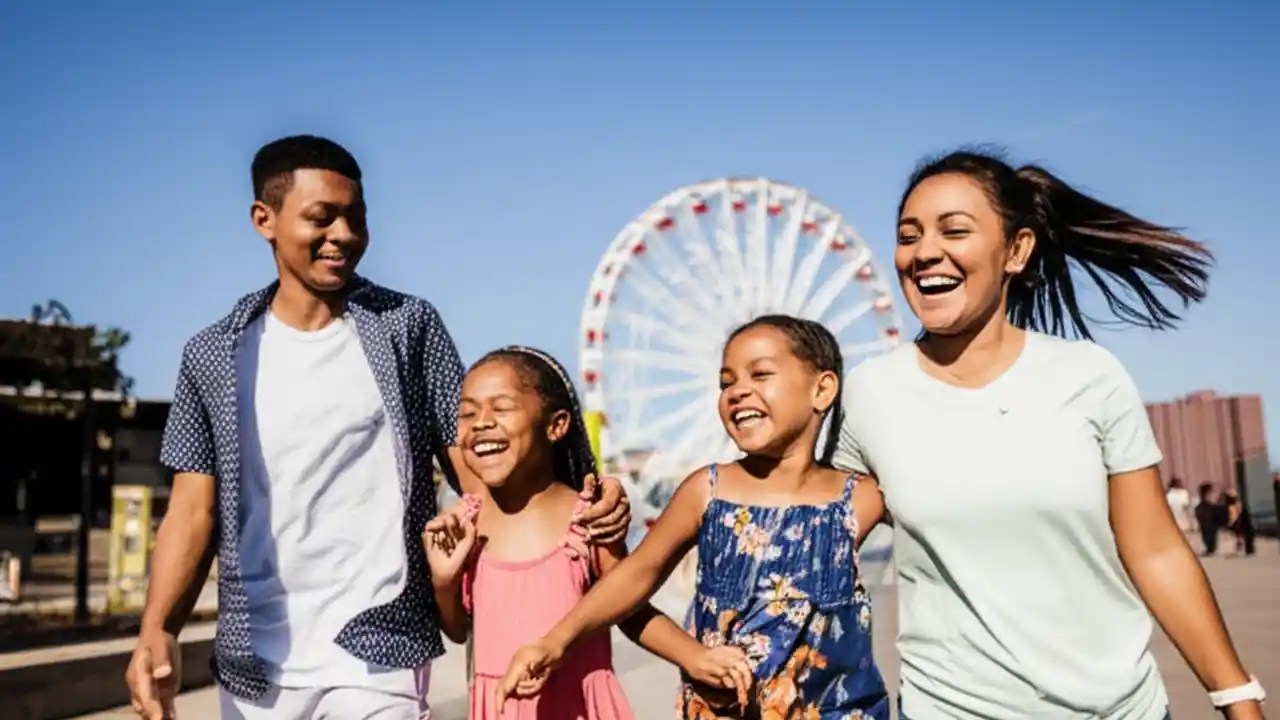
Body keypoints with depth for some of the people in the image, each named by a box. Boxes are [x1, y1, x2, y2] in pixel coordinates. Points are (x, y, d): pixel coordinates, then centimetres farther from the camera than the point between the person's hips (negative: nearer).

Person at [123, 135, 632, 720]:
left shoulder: (407, 327, 1)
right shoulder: (214, 355, 4)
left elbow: (472, 464, 0)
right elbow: (194, 510, 3)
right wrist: (157, 629, -13)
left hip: (376, 657, -2)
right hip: (251, 665, 2)